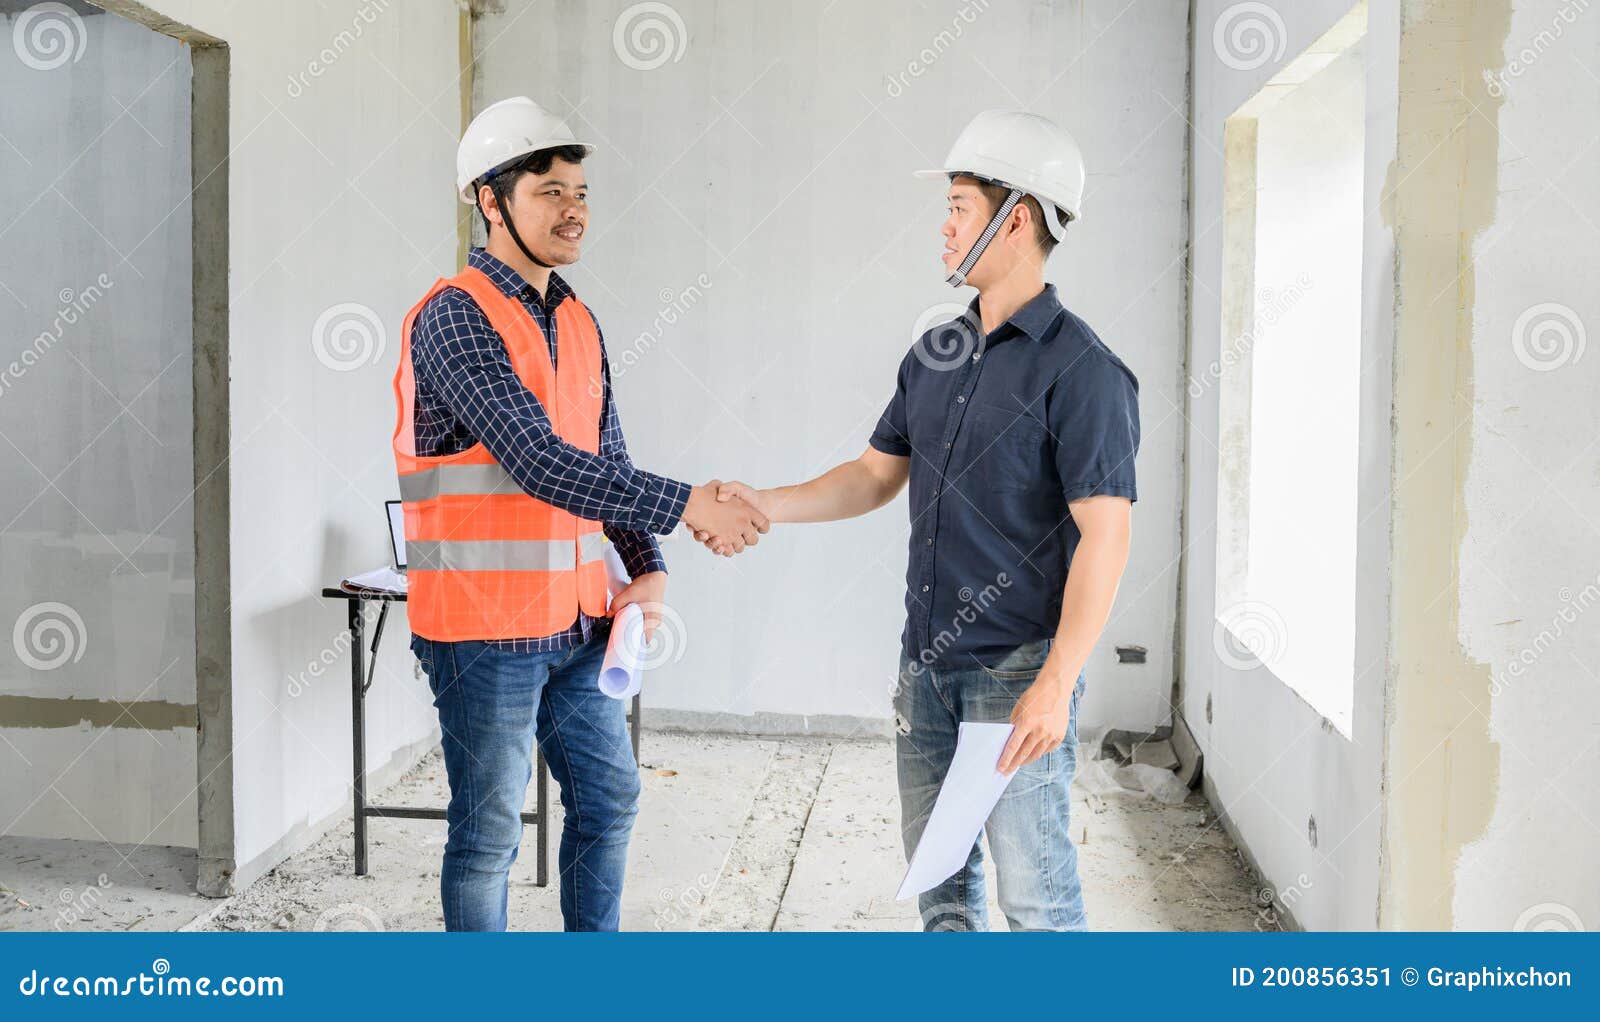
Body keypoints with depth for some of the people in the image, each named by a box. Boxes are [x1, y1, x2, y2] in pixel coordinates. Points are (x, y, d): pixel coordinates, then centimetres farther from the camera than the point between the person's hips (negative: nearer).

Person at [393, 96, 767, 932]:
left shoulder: (578, 322, 11)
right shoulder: (456, 317, -15)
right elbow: (541, 465, -25)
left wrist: (647, 568, 0)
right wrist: (689, 506, -25)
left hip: (576, 623, 8)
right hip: (484, 631, -8)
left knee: (608, 799, 17)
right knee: (489, 835, 3)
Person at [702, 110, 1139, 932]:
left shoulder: (1079, 369, -13)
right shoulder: (934, 356, 10)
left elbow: (1105, 534, -17)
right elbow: (876, 475, 17)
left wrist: (1056, 683, -22)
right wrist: (765, 506, 3)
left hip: (1019, 669, -7)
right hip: (927, 660, 7)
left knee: (1033, 887, -2)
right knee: (939, 875, 15)